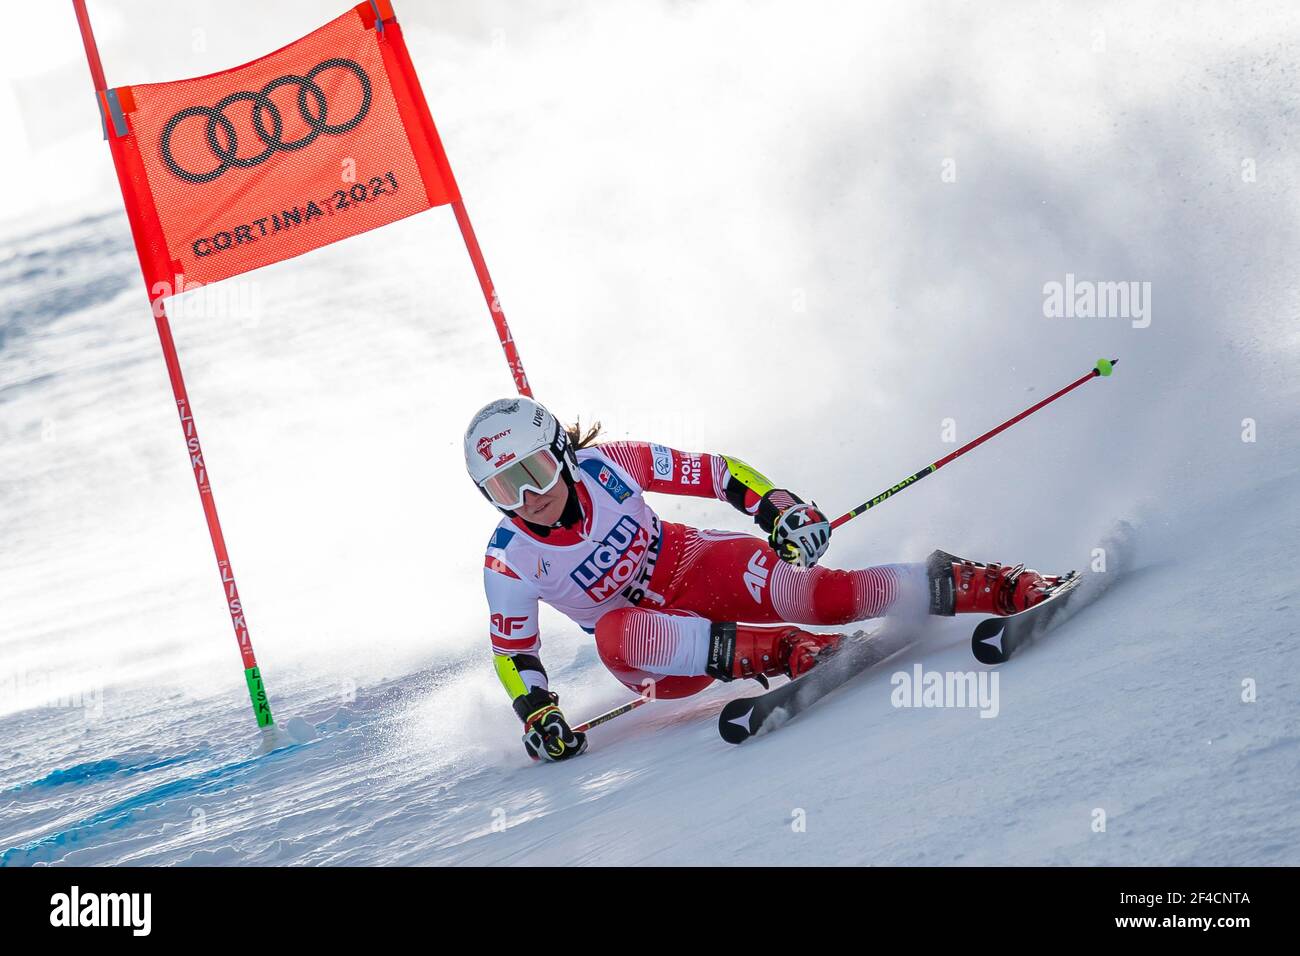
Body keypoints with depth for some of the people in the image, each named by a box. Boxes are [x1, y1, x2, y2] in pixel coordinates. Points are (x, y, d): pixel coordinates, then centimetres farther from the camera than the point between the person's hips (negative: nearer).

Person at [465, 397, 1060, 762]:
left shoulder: (606, 466, -16)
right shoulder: (509, 561, -15)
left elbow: (711, 472, -9)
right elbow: (512, 649, -1)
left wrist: (775, 505, -23)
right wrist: (536, 713, -16)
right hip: (656, 659, 1)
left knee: (818, 594, -28)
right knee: (616, 633, -37)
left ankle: (995, 587, -24)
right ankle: (785, 651, -38)